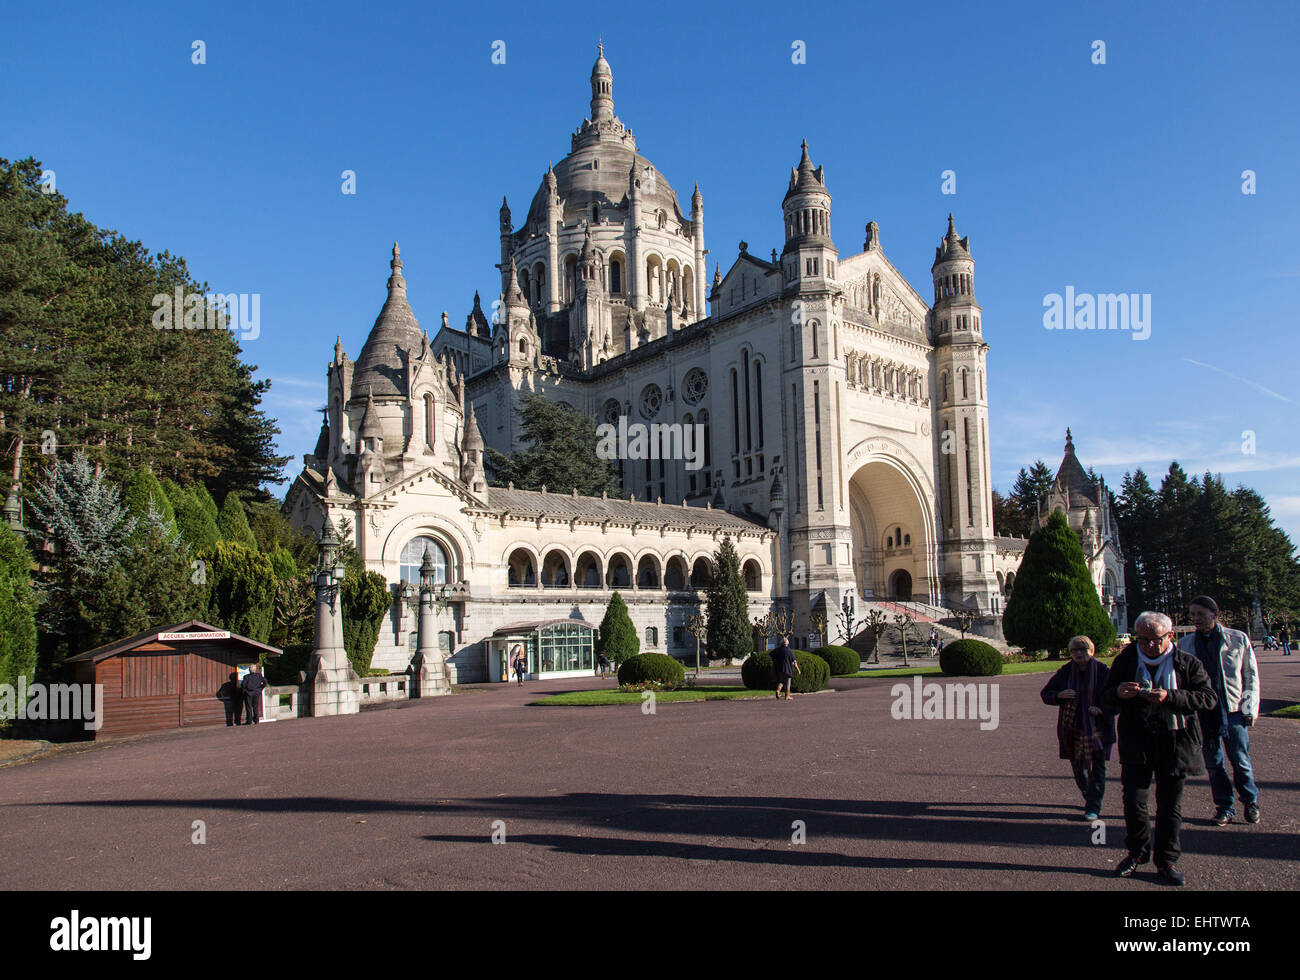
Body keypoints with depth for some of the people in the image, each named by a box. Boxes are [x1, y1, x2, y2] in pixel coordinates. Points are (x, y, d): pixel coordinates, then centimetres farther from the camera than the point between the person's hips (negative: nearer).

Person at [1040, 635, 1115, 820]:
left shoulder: (1103, 671, -5)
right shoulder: (1064, 672, 4)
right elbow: (1046, 694, 10)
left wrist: (1102, 709, -17)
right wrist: (1059, 695, -11)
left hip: (1098, 728, -3)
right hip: (1072, 727, 3)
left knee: (1097, 768, -4)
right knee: (1078, 767, 10)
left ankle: (1093, 808, 1)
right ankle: (1089, 798, 32)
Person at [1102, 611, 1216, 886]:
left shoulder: (1187, 663, 0)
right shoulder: (1126, 659, 5)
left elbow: (1209, 698, -8)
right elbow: (1105, 699, 9)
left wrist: (1170, 697, -21)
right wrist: (1118, 693, -15)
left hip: (1175, 742, -1)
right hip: (1136, 742, 1)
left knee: (1170, 804, 6)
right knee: (1133, 799, 0)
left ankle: (1167, 860, 21)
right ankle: (1137, 852, 21)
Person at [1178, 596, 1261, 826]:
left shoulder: (1238, 639, 0)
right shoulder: (1184, 645, 4)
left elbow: (1251, 675, 4)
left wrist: (1250, 708, -1)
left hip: (1233, 709, -2)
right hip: (1202, 712, 2)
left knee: (1240, 760, 3)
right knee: (1213, 764, 8)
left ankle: (1250, 802, 27)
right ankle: (1224, 807, 22)